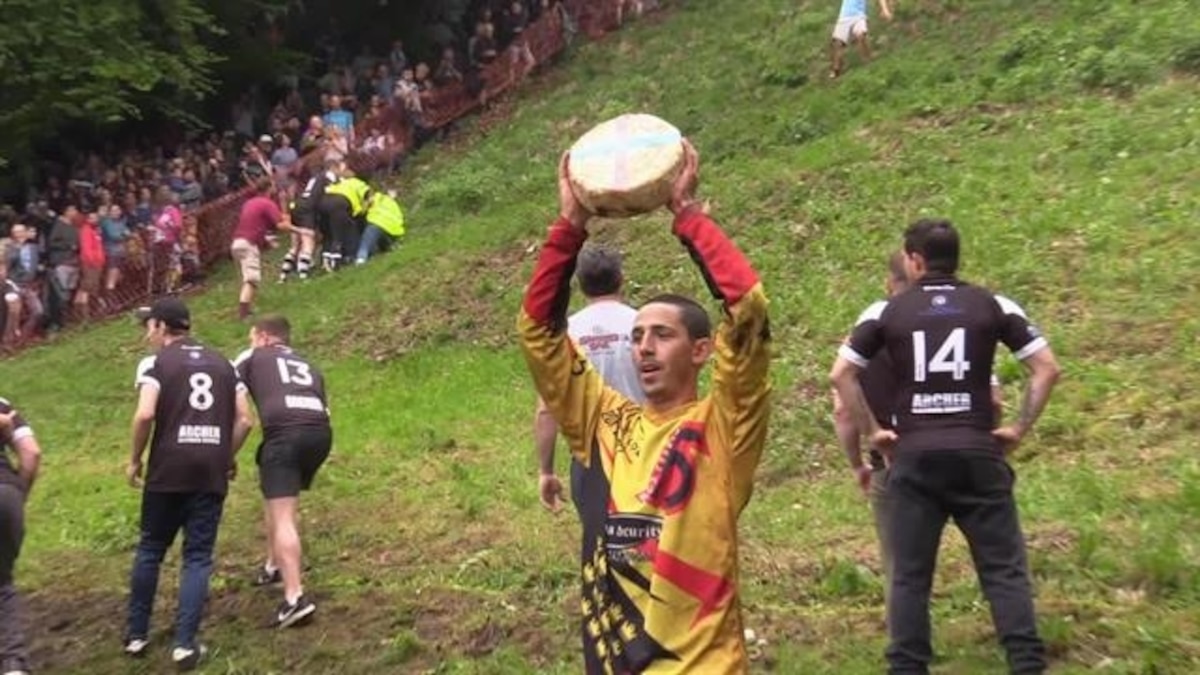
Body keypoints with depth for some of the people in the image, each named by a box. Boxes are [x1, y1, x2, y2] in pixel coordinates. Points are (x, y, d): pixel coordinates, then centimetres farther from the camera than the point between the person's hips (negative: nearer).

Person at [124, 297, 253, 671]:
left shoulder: (155, 362, 0)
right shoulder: (223, 363, 14)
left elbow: (145, 414, -14)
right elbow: (244, 420, 7)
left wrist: (135, 459, -1)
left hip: (168, 469, -2)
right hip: (211, 471, 3)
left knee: (149, 550, 15)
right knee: (198, 557, 7)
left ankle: (136, 635, 25)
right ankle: (185, 644, 2)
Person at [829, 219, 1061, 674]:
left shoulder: (887, 311, 4)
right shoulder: (993, 306, 6)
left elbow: (840, 374, 0)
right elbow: (1047, 368, 2)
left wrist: (872, 430, 6)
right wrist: (1021, 428, 7)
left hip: (914, 455, 0)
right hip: (978, 452, 0)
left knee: (910, 574, 7)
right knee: (1004, 568, 7)